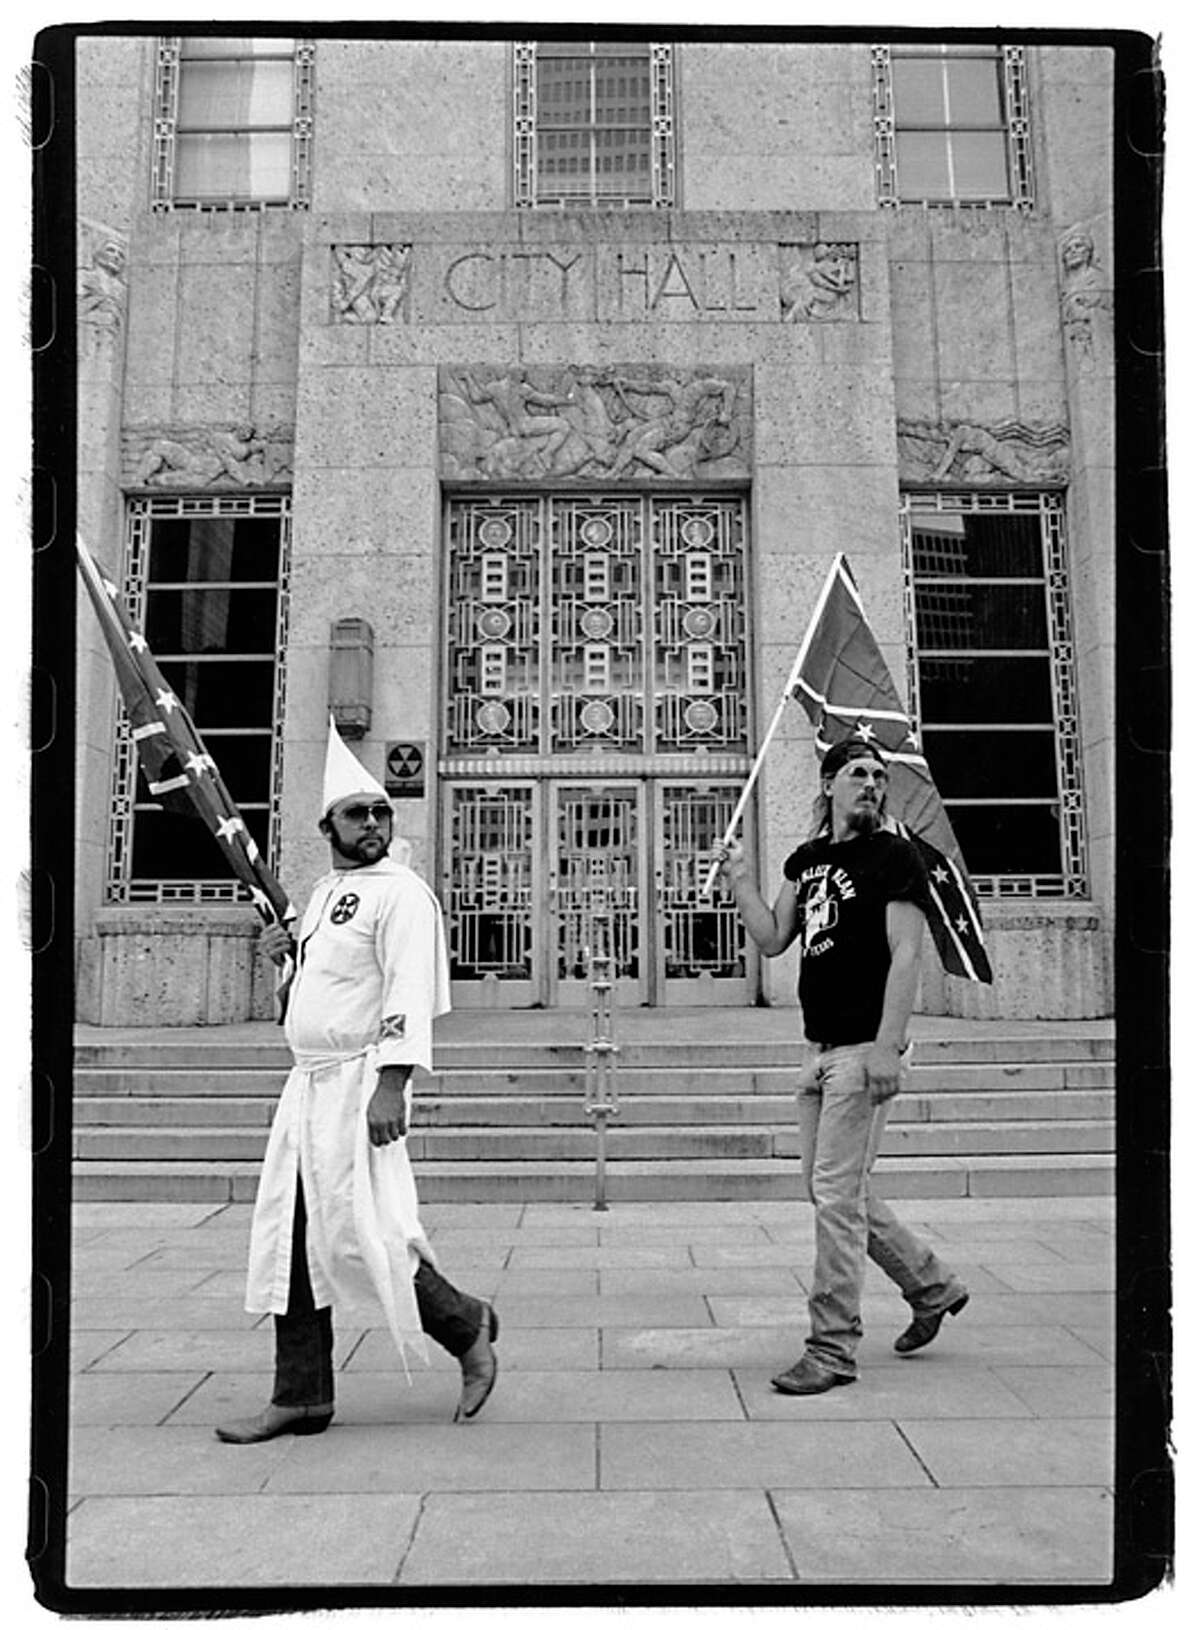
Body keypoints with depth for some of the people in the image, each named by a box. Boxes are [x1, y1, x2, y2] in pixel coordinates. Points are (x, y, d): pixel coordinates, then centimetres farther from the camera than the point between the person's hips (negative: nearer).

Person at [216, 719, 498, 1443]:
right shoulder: (326, 891, 18)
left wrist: (391, 1085, -27)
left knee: (360, 1233, -9)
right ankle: (302, 1396, 19)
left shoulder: (401, 893, -9)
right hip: (309, 1082, 9)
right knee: (292, 1239, 8)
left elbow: (410, 994, -18)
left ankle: (467, 1326, 14)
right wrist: (289, 953, 8)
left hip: (363, 1080, -9)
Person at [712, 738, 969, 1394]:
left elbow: (905, 954, -13)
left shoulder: (894, 855, -6)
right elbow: (772, 941, 14)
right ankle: (933, 1286, 34)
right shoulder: (806, 859, 14)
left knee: (837, 1194, -6)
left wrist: (887, 1045, -20)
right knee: (831, 1191, 16)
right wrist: (738, 877, 5)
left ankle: (833, 1348, 5)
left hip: (865, 1049, -8)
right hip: (824, 1049, 8)